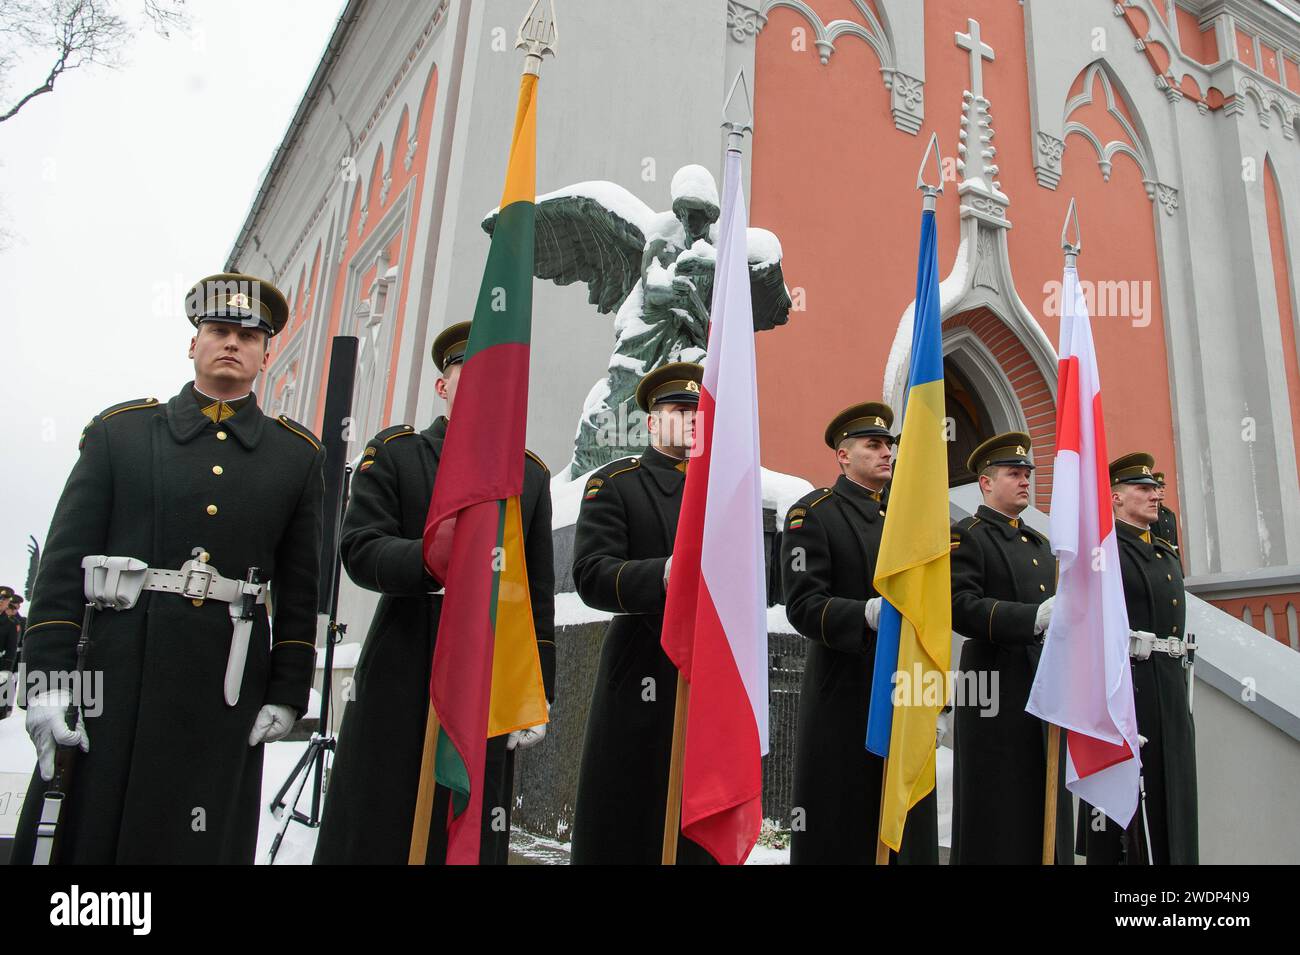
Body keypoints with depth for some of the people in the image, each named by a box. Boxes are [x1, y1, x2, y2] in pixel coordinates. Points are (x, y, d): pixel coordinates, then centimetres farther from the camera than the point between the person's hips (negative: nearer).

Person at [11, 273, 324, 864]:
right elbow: (64, 562, 3)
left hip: (226, 689, 0)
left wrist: (287, 695, 2)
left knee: (203, 842, 6)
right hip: (116, 680, 0)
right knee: (79, 838, 6)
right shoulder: (120, 431, 9)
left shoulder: (297, 455, 9)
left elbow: (300, 588, 7)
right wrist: (48, 678, -5)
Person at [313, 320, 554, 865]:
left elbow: (539, 595, 11)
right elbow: (358, 549, -6)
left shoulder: (531, 474, 14)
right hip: (398, 687, -1)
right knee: (371, 836, 4)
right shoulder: (392, 452, 8)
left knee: (477, 841, 5)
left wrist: (537, 694, 5)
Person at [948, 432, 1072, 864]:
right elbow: (961, 606, -18)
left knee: (1047, 807, 10)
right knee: (996, 816, -3)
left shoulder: (1040, 544, 22)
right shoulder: (967, 535, -4)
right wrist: (1034, 618, -27)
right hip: (996, 692, -7)